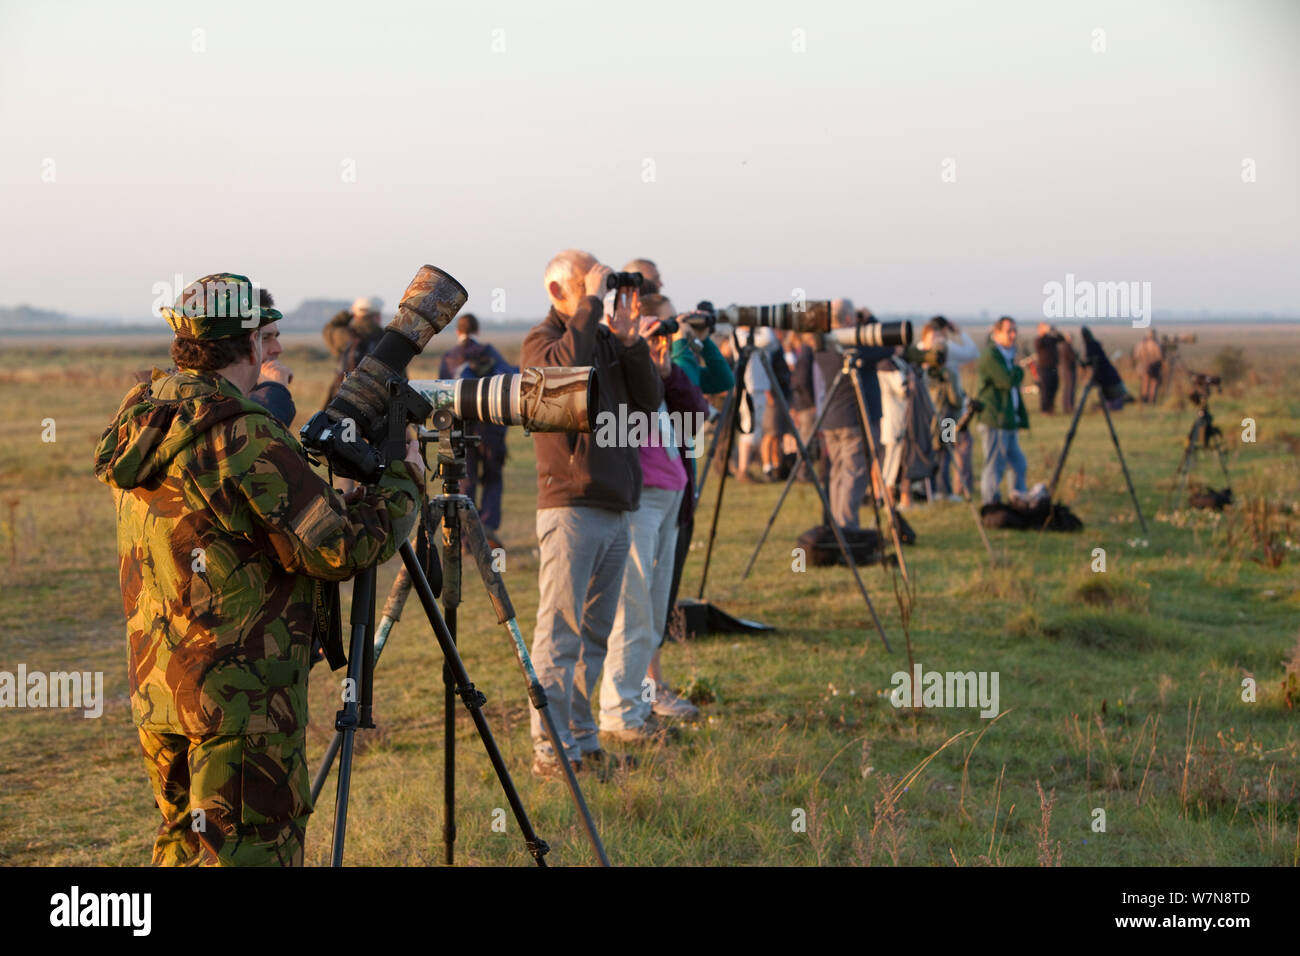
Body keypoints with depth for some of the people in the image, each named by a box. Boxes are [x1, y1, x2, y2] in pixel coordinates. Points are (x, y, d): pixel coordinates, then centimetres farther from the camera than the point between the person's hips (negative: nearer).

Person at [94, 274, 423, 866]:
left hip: (158, 687, 9)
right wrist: (405, 482, -3)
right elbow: (337, 549, -18)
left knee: (185, 843, 21)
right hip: (243, 702, -9)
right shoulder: (244, 439, -20)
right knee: (253, 849, -4)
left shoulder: (145, 415, 6)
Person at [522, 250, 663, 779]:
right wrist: (591, 304, -20)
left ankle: (582, 738, 16)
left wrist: (628, 341, -4)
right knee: (560, 634, -7)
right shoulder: (542, 340, -5)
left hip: (615, 511, 7)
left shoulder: (605, 339, 15)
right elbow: (567, 366, -28)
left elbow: (649, 399, 7)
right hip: (570, 509, -7)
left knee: (595, 636, 10)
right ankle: (551, 749, -6)